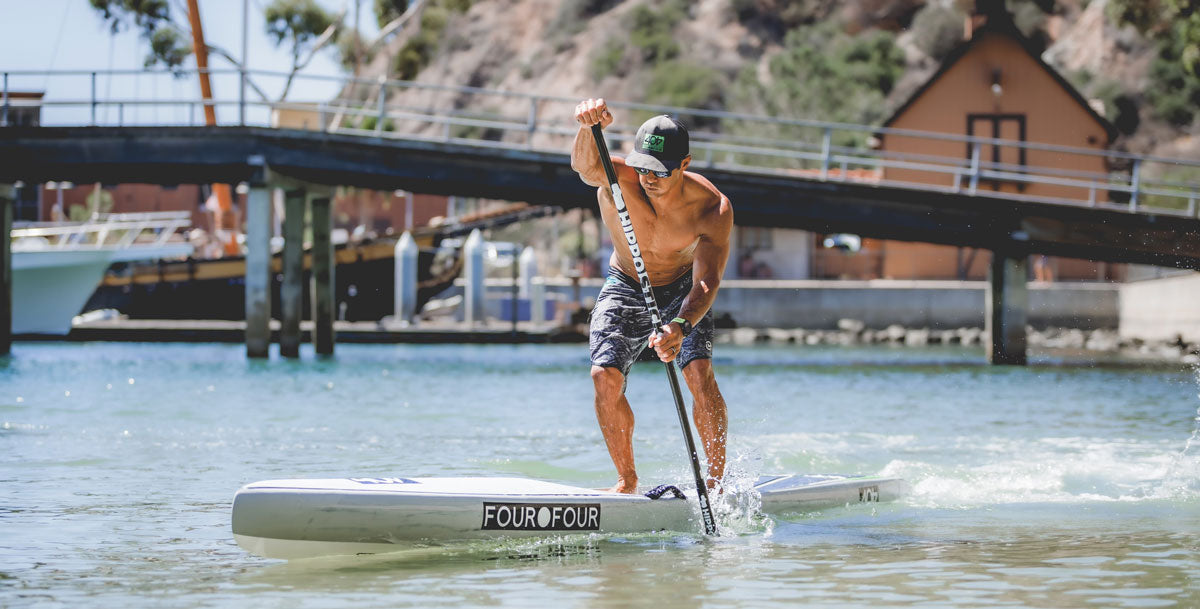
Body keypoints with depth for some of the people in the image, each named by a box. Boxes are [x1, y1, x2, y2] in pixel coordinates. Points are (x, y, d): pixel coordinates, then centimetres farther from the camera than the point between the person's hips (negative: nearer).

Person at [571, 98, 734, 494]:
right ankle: (627, 480, 3)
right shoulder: (619, 180, -28)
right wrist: (589, 127, -76)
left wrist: (680, 327, -56)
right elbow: (585, 165, -52)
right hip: (625, 288, 1)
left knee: (699, 372, -22)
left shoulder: (713, 208, -29)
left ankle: (718, 476, -6)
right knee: (605, 377, -16)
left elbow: (707, 282, -37)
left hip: (682, 290, -1)